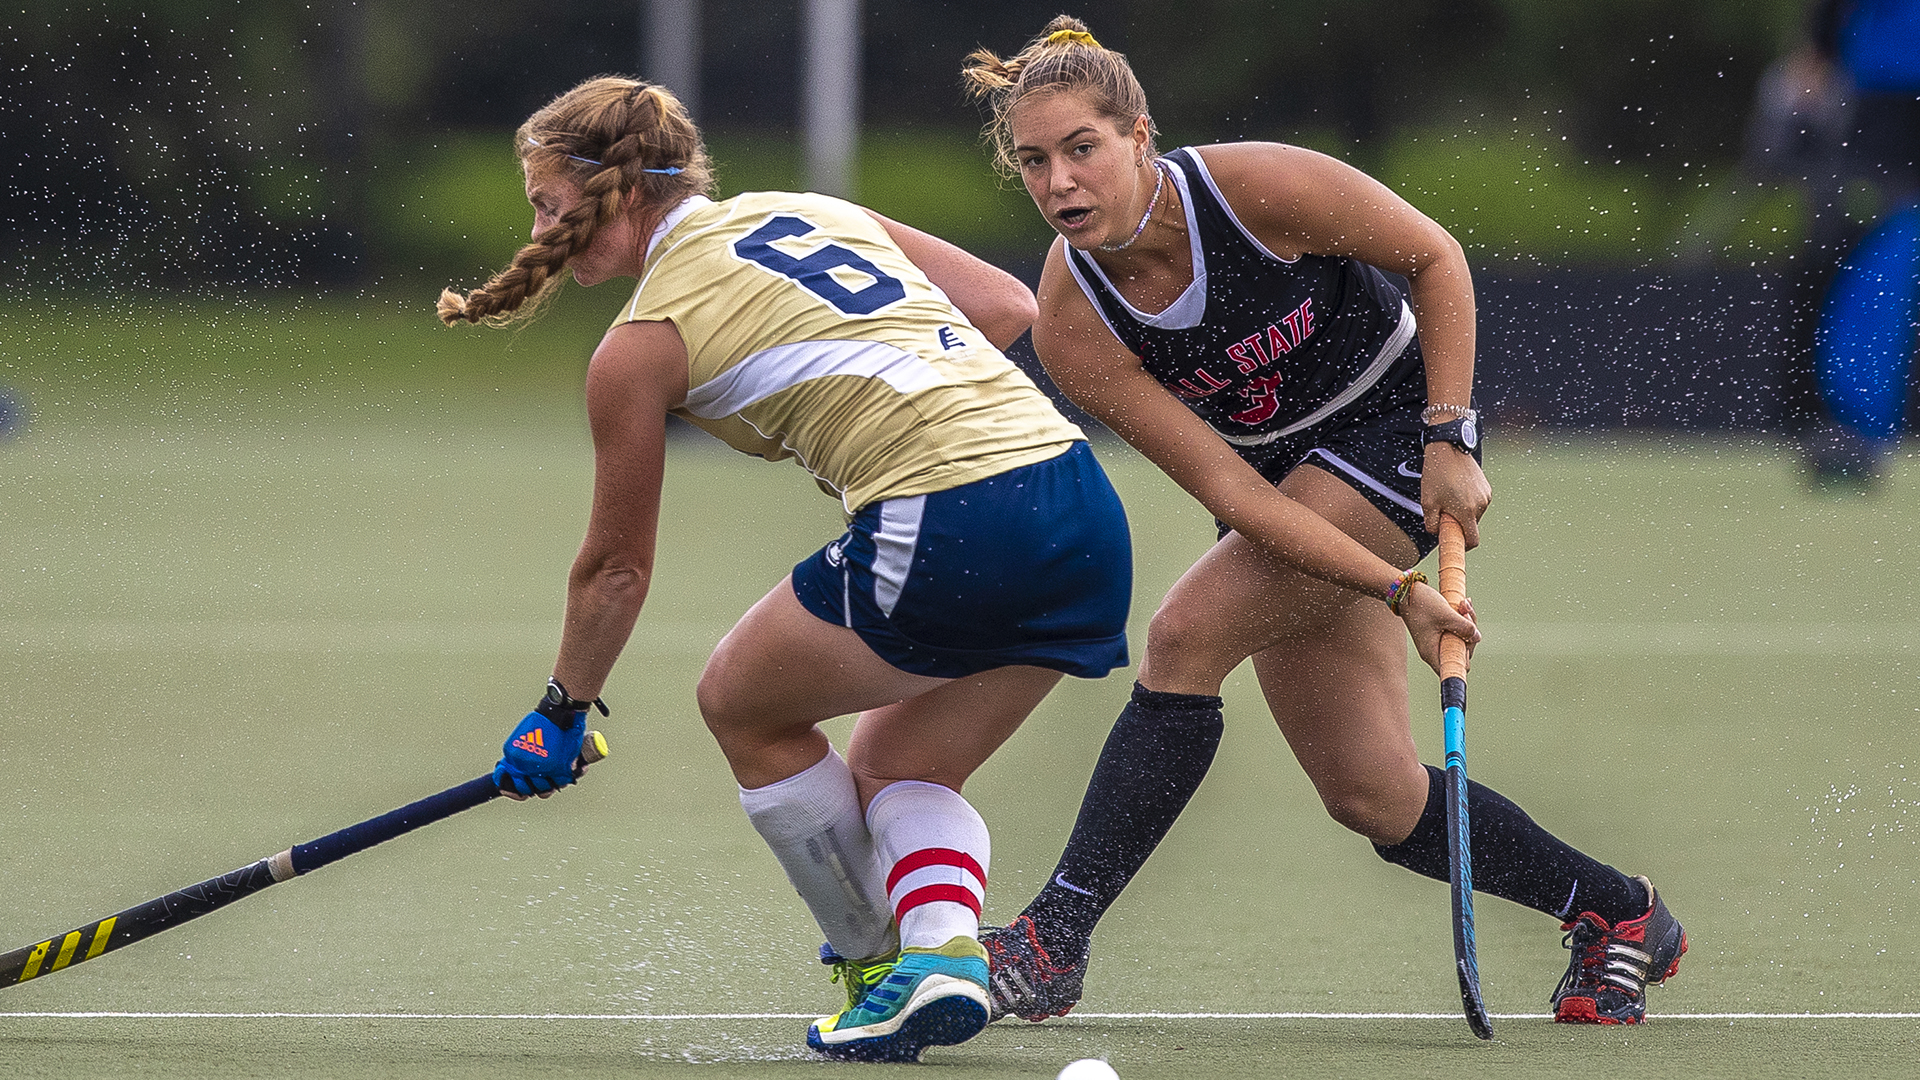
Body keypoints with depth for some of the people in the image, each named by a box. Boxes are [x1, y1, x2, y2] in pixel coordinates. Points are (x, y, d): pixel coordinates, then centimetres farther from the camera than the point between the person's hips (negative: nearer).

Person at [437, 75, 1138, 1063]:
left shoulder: (638, 348, 4)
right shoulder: (816, 211, 21)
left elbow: (616, 570, 14)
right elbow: (1011, 306, 17)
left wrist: (562, 712, 29)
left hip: (947, 531, -7)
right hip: (1085, 508, 7)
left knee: (743, 703, 19)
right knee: (896, 771, 23)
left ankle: (877, 968, 19)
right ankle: (942, 944, -5)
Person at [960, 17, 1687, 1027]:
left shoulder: (1258, 186, -26)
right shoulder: (1072, 327, -17)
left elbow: (1436, 257, -10)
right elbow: (1229, 488, -19)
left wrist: (1449, 438, -17)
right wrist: (1395, 590, -26)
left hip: (1398, 424, -5)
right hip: (1287, 484, 5)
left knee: (1185, 633, -23)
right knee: (1375, 799, 1)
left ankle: (1052, 943, -17)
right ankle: (1619, 915, 22)